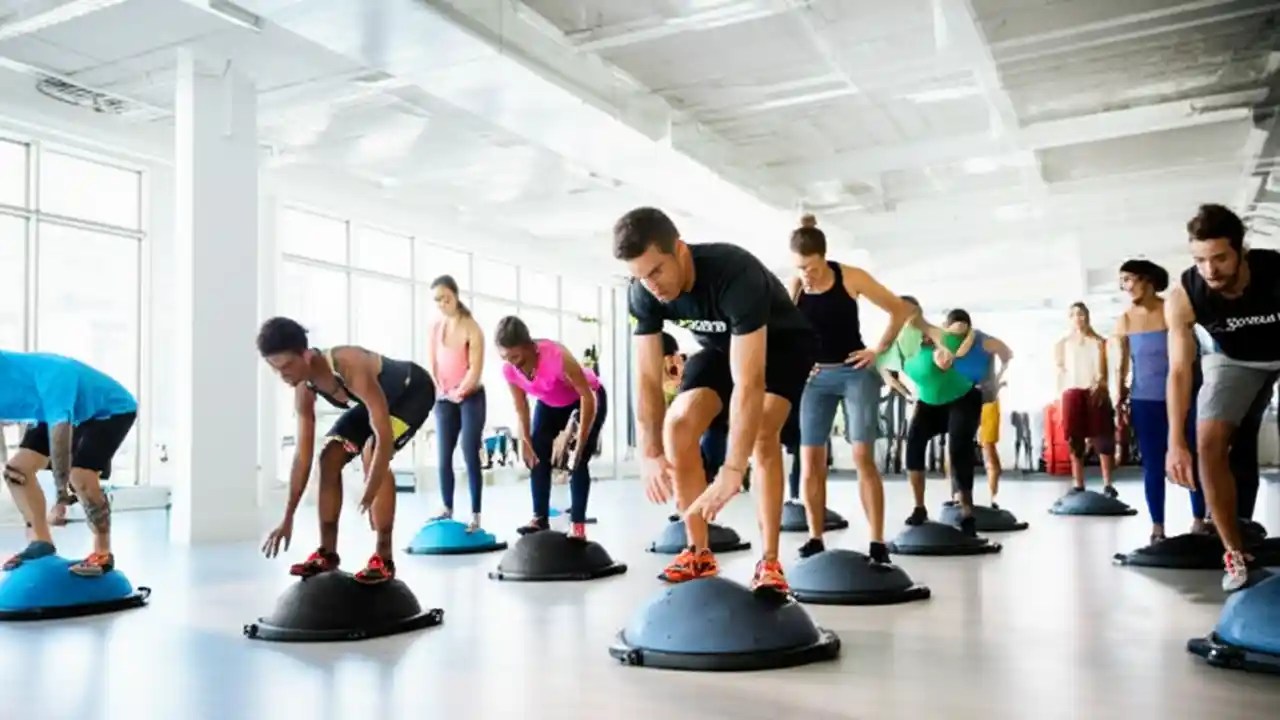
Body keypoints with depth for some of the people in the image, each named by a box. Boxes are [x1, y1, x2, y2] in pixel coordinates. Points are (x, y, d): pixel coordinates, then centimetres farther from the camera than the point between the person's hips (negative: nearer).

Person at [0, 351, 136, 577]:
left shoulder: (51, 376, -39)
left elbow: (60, 435, -39)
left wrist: (62, 490, -36)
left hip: (110, 411, -7)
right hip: (65, 413, 8)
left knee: (80, 477, -24)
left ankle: (103, 553, -8)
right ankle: (41, 542, 10)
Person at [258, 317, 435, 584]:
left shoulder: (351, 368, -42)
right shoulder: (304, 389, -17)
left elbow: (384, 436, -43)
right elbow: (303, 453, -10)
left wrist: (369, 497, -48)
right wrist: (288, 518, -10)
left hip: (413, 391, -8)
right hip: (377, 397, 8)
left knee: (373, 452, -28)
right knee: (329, 458, -4)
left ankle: (383, 558, -22)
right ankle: (327, 553, 6)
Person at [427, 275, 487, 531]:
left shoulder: (471, 327, -9)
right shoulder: (435, 327, 7)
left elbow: (475, 368, -13)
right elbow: (432, 362, 6)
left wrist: (459, 392, -14)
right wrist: (441, 390, -7)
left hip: (471, 398, -5)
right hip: (444, 400, 5)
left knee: (470, 457, -9)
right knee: (443, 458, 4)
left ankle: (475, 515, -6)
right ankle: (447, 509, 16)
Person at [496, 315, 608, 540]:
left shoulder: (556, 356, -41)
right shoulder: (509, 370, -25)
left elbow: (588, 397, -33)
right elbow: (521, 409, -8)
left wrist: (580, 444, -32)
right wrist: (526, 442, -10)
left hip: (588, 397, -5)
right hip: (550, 403, 5)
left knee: (578, 460, -13)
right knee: (537, 456, -3)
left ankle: (577, 525, -8)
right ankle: (540, 519, 7)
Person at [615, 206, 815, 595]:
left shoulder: (736, 275, -43)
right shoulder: (644, 294, -25)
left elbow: (749, 382, -46)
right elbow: (648, 377, -17)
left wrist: (732, 471, -49)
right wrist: (650, 453, -24)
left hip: (781, 342, -5)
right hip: (720, 344, 5)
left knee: (762, 433, -27)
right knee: (678, 426, -13)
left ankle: (769, 562, -16)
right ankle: (698, 553, -1)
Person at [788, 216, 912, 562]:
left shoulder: (851, 277, -11)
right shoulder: (792, 287, -4)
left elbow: (901, 310, -2)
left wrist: (879, 348, -4)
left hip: (855, 372, -3)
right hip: (815, 377, 3)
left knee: (863, 457, -8)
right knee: (810, 460, -2)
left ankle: (878, 543, -5)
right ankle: (815, 538, 8)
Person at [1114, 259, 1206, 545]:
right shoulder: (1125, 320, 2)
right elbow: (1123, 364, 8)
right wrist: (1120, 402, 5)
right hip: (1144, 401, 2)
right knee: (1153, 466, 2)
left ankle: (1199, 521, 17)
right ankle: (1157, 527, 8)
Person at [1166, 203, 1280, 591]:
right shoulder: (1182, 299, -27)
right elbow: (1179, 371, -23)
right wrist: (1176, 441, -28)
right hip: (1234, 360, 0)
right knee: (1209, 445, -14)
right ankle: (1236, 554, -6)